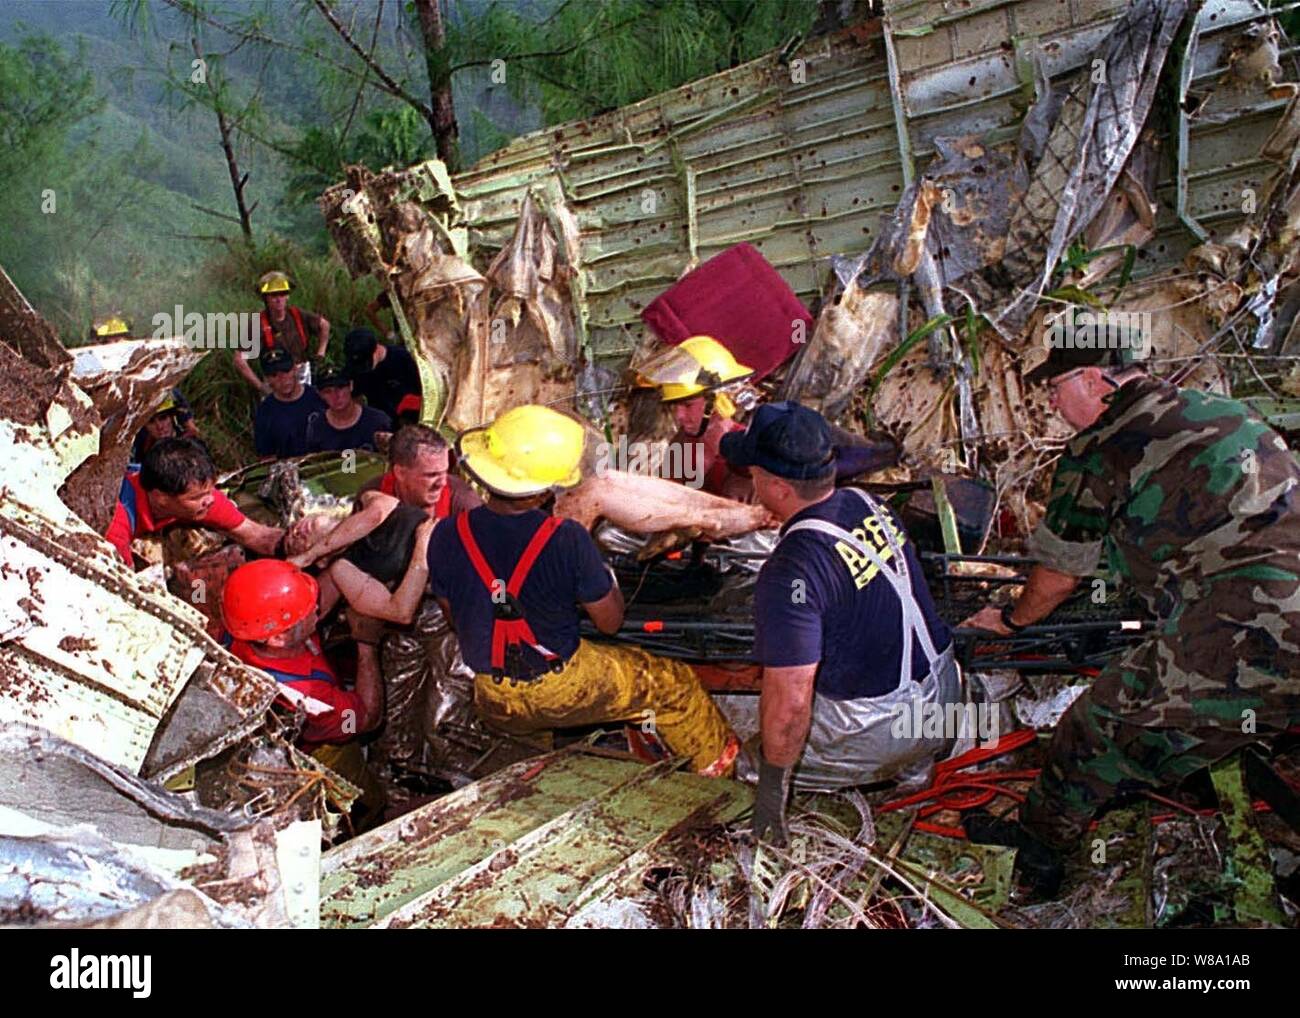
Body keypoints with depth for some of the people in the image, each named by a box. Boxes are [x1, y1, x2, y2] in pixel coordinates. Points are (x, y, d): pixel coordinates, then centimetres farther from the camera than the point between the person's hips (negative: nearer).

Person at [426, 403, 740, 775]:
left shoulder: (445, 536, -14)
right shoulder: (567, 540, -26)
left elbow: (456, 618, 2)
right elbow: (610, 621, -13)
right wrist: (604, 574, 5)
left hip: (495, 707, 4)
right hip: (564, 691, -3)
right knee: (674, 682, 19)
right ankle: (716, 768, 37)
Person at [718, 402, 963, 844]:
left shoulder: (790, 572, -29)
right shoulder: (868, 504, -5)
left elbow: (789, 702, -29)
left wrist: (772, 791, -13)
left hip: (878, 731, -7)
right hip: (945, 694, 7)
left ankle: (900, 770, 6)